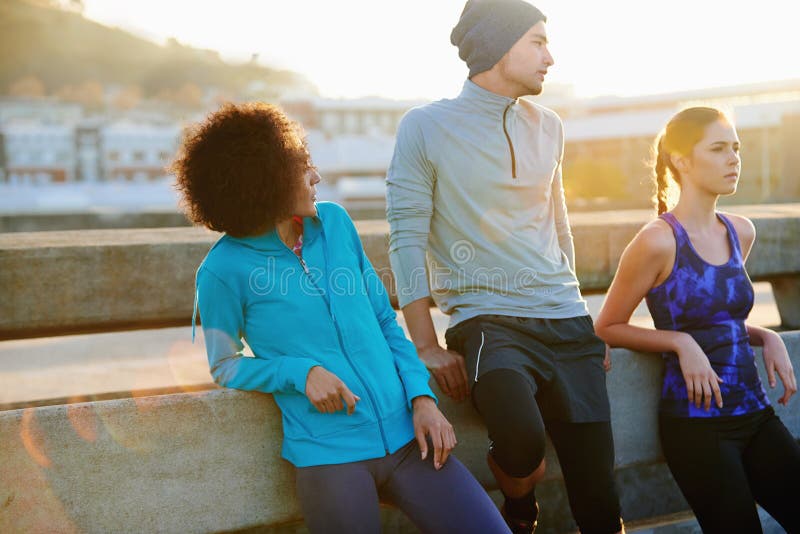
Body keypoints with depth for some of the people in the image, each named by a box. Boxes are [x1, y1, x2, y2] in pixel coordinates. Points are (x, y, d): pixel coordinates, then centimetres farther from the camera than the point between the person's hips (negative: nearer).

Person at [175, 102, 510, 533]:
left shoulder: (335, 222, 8)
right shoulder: (224, 270, -6)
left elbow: (385, 322, 13)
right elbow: (225, 365, 5)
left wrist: (422, 397, 0)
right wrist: (302, 372, -12)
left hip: (406, 435, 4)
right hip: (330, 453, -4)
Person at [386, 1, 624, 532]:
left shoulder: (548, 126, 13)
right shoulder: (426, 127, -3)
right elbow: (406, 241, -6)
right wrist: (428, 349, -11)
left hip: (566, 321, 5)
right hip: (487, 320, -5)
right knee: (522, 440, -32)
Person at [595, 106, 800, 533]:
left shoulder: (740, 233, 8)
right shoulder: (659, 241, -11)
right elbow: (607, 328, -4)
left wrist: (765, 337, 4)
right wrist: (681, 343, -15)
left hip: (756, 413, 7)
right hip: (696, 421, -6)